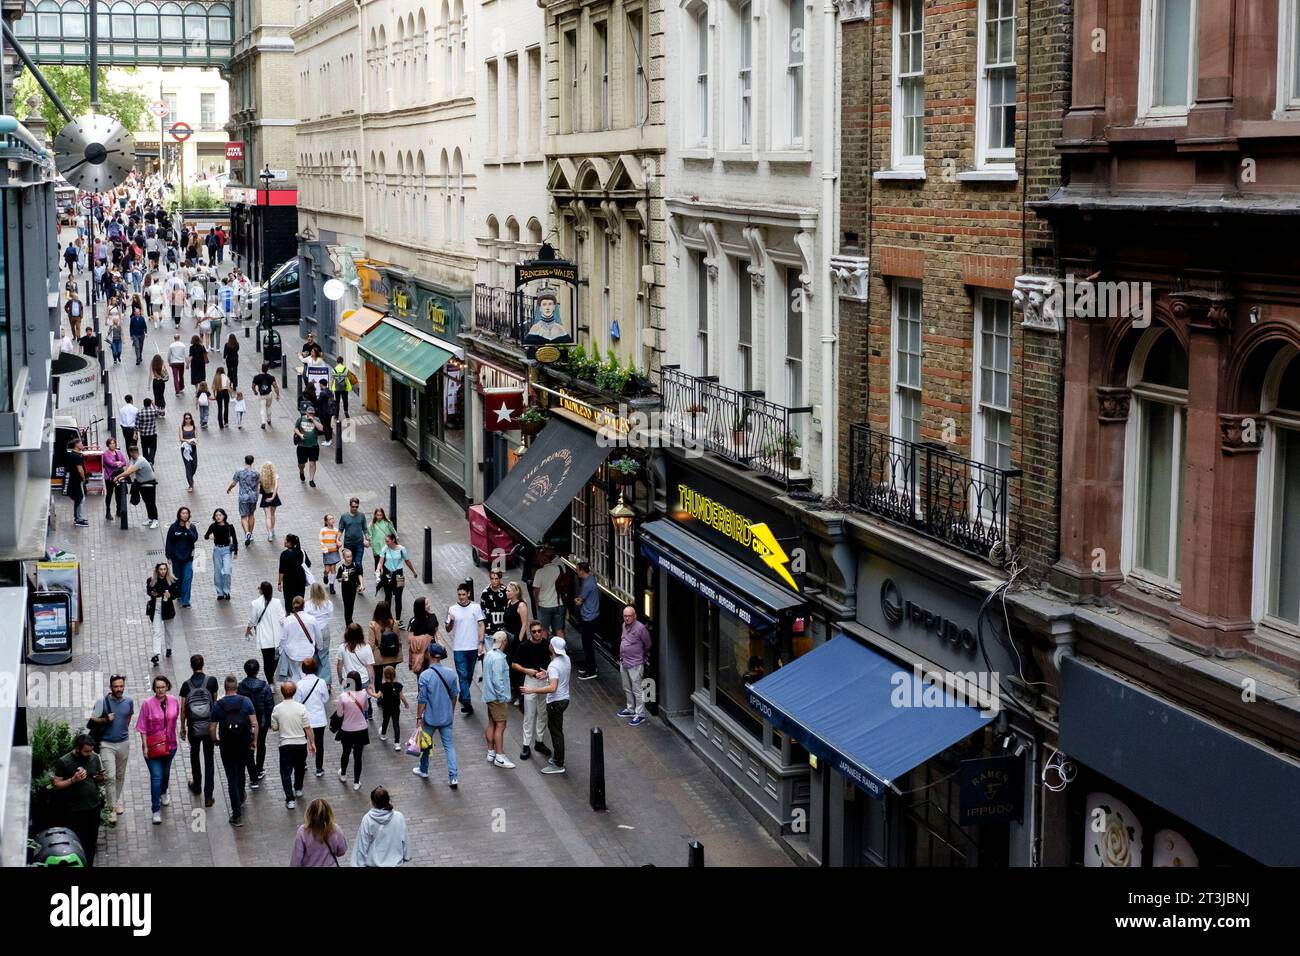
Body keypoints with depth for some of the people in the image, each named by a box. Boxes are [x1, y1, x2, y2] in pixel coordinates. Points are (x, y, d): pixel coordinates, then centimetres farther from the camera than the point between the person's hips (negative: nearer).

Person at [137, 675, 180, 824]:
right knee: (156, 776, -8)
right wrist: (145, 747, -13)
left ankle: (163, 793, 53)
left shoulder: (174, 702, -4)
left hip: (170, 744, 4)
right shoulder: (148, 704, -14)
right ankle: (156, 811, -4)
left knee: (165, 772, 23)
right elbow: (143, 728, -10)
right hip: (153, 746, -4)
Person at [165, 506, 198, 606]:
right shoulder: (174, 527, -4)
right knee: (177, 578, 12)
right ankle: (178, 595, 35)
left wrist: (188, 529, -19)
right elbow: (169, 542, -1)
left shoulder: (192, 527, -2)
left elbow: (195, 539, -14)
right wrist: (169, 556, -3)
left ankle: (185, 601, -10)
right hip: (176, 557, 1)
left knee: (187, 578, -10)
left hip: (188, 557, -1)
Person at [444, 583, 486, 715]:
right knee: (463, 675, -8)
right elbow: (448, 629, 3)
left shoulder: (476, 607, 1)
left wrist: (481, 643, -5)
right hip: (459, 648, -1)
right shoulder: (452, 609, 1)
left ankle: (463, 697, 32)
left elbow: (481, 625, 2)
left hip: (473, 647, 1)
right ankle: (467, 703, -13)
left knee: (469, 675, 13)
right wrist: (451, 621, -18)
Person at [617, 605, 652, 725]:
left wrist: (644, 656, 7)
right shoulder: (624, 625, 6)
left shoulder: (640, 628, -19)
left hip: (635, 664, -8)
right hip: (623, 663, 8)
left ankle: (640, 715, 3)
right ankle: (631, 709, 35)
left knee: (637, 690, -3)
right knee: (627, 689, 20)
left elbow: (648, 645, -7)